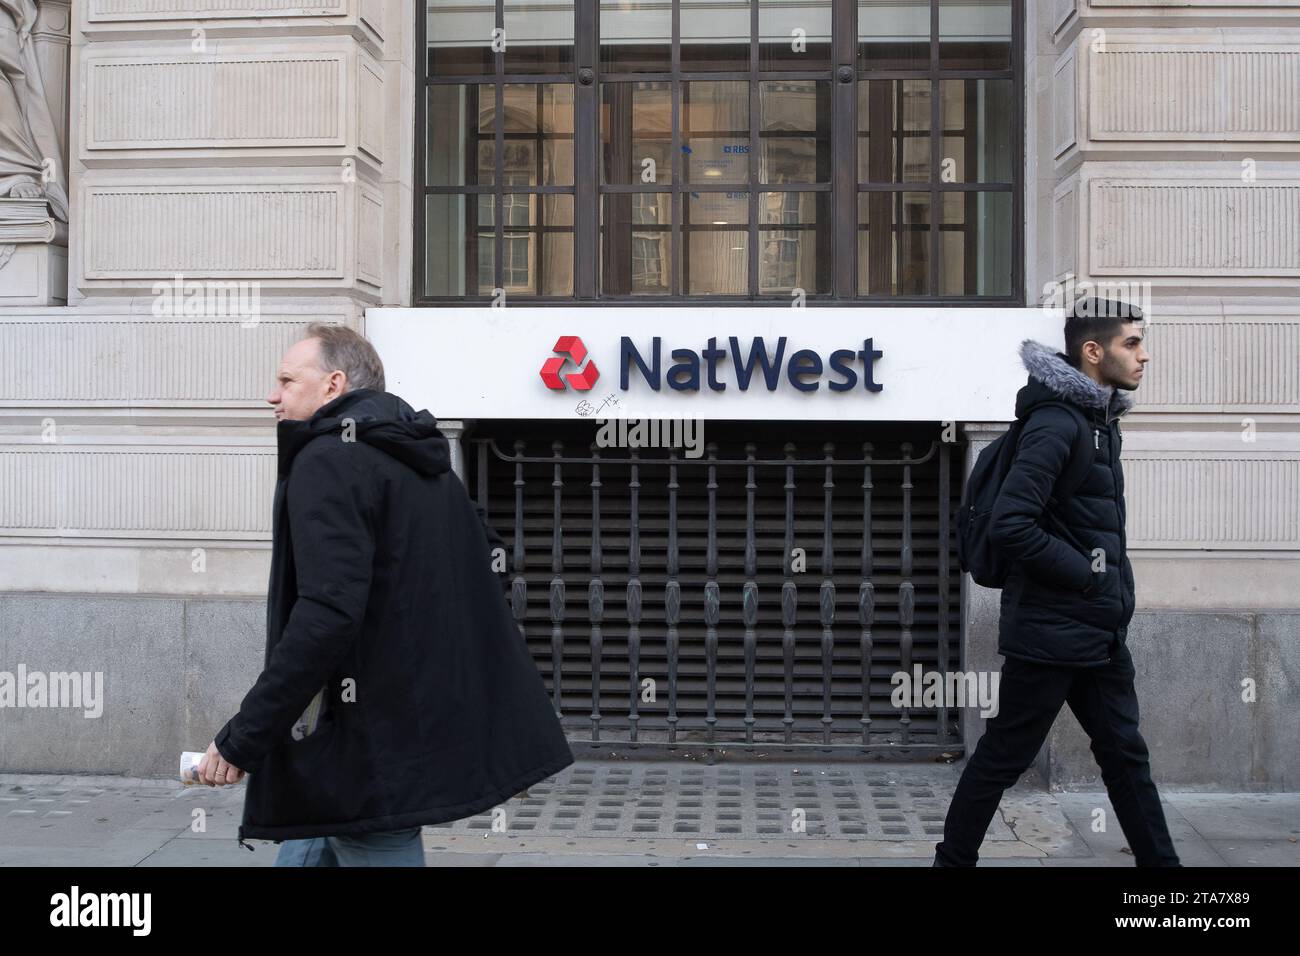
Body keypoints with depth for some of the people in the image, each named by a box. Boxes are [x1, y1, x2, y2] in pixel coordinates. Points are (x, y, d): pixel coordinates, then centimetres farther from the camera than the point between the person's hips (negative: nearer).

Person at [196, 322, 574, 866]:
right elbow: (482, 612, 21)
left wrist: (241, 740, -21)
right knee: (304, 854, 18)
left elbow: (327, 615, -25)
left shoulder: (328, 460, -13)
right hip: (423, 731, 10)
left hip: (366, 749, -10)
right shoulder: (427, 468, 17)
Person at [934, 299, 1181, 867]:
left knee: (1124, 751, 14)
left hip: (1099, 631, 9)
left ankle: (1160, 861, 22)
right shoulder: (1057, 423, -17)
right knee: (1004, 756, 3)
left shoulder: (1099, 421, 13)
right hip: (1052, 631, -9)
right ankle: (953, 860, 16)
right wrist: (1085, 574, -17)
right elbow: (1009, 526, -25)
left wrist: (1114, 591, 11)